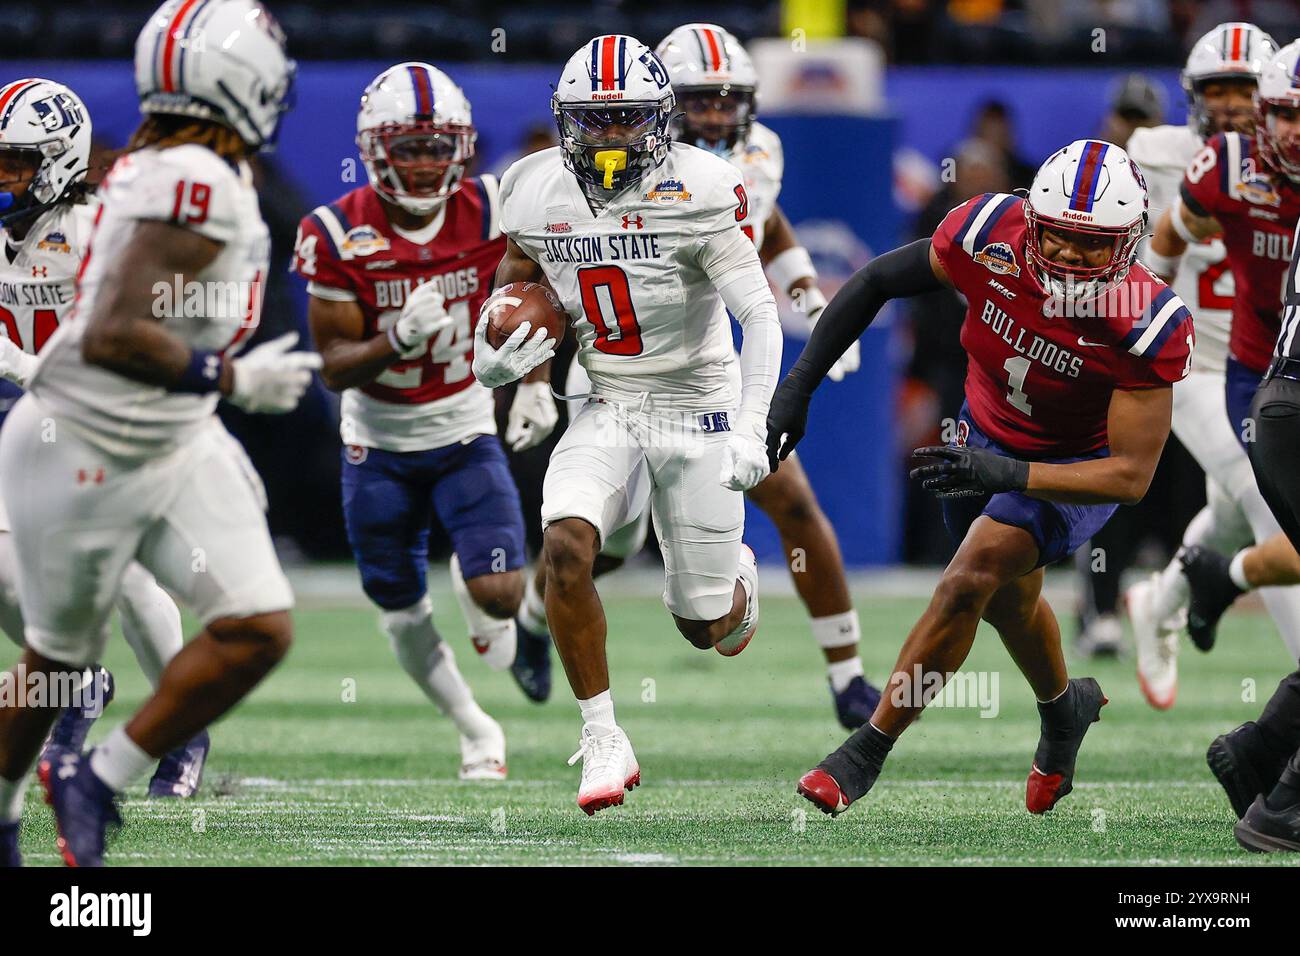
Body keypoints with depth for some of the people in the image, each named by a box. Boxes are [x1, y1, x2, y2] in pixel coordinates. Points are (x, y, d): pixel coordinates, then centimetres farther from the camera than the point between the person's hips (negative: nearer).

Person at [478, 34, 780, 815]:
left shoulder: (696, 192, -19)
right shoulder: (540, 193, -5)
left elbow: (760, 314, -21)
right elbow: (514, 283, 12)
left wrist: (753, 429, -31)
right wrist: (496, 359, -10)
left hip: (698, 409, -3)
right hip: (608, 412, 3)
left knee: (710, 631, 6)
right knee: (566, 548, -26)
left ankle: (735, 576, 47)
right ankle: (605, 743, -13)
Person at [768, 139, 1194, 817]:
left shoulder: (1149, 325, -36)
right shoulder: (989, 235, -29)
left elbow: (1131, 476, -32)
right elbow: (876, 282, -12)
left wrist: (1006, 475, -44)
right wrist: (799, 384, -14)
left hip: (1077, 465, -5)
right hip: (988, 432, 5)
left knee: (972, 579, -24)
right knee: (1008, 602, 24)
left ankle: (865, 754, -13)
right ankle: (1066, 707, 56)